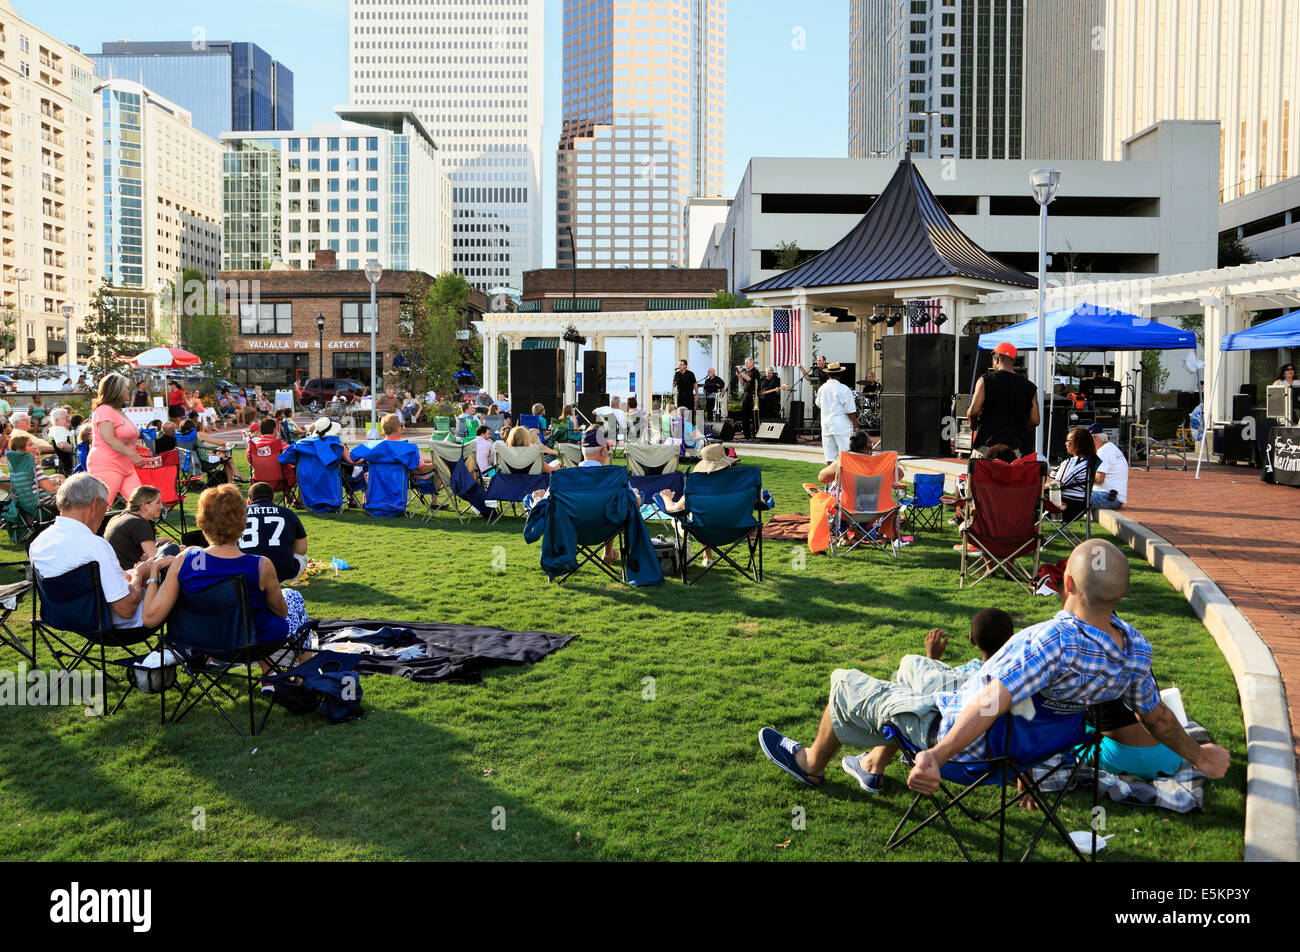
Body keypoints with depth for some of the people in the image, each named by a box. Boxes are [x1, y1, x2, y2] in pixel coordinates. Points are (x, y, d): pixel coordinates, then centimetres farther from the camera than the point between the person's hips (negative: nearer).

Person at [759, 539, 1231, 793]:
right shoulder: (1135, 648, -15)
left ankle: (811, 764, 41)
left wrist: (937, 755, -52)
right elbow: (1156, 716, -1)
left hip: (967, 739, -8)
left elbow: (992, 702, -47)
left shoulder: (1058, 641, -39)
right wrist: (1197, 754, 18)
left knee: (847, 686, 12)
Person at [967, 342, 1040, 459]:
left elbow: (973, 412, -10)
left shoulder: (985, 380, -3)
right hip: (1014, 447, 3)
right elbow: (1034, 420, 6)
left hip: (986, 445, -3)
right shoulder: (1029, 387, 7)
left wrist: (972, 425, 11)